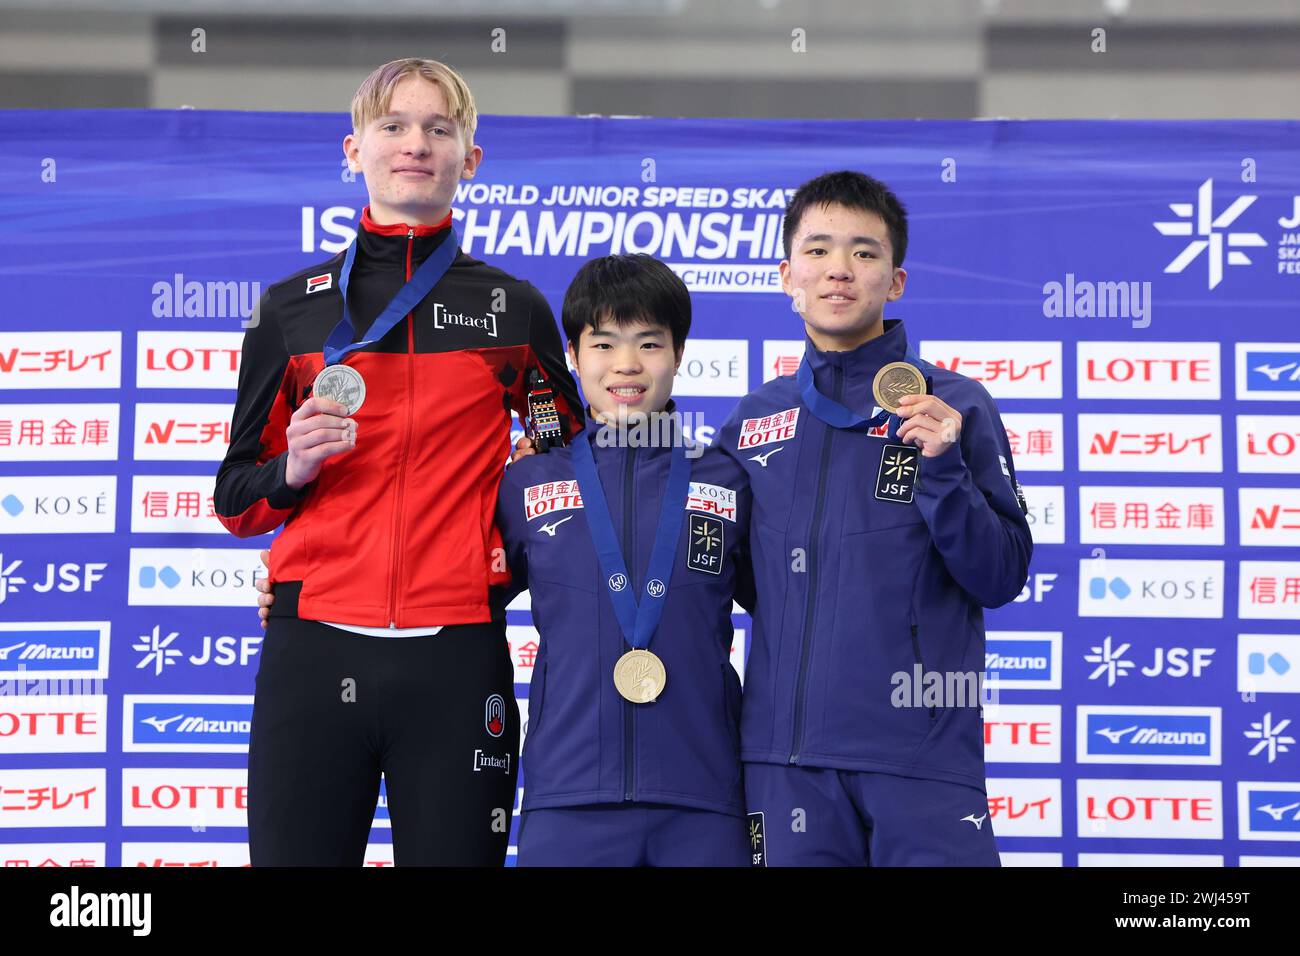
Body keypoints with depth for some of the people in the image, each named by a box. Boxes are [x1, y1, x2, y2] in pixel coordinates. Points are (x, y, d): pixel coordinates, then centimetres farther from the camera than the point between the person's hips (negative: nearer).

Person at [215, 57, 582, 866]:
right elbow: (236, 501, 12)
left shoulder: (515, 309, 9)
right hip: (314, 650, 1)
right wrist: (294, 470, -7)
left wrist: (510, 562, 6)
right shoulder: (293, 308, 10)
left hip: (457, 656, 0)